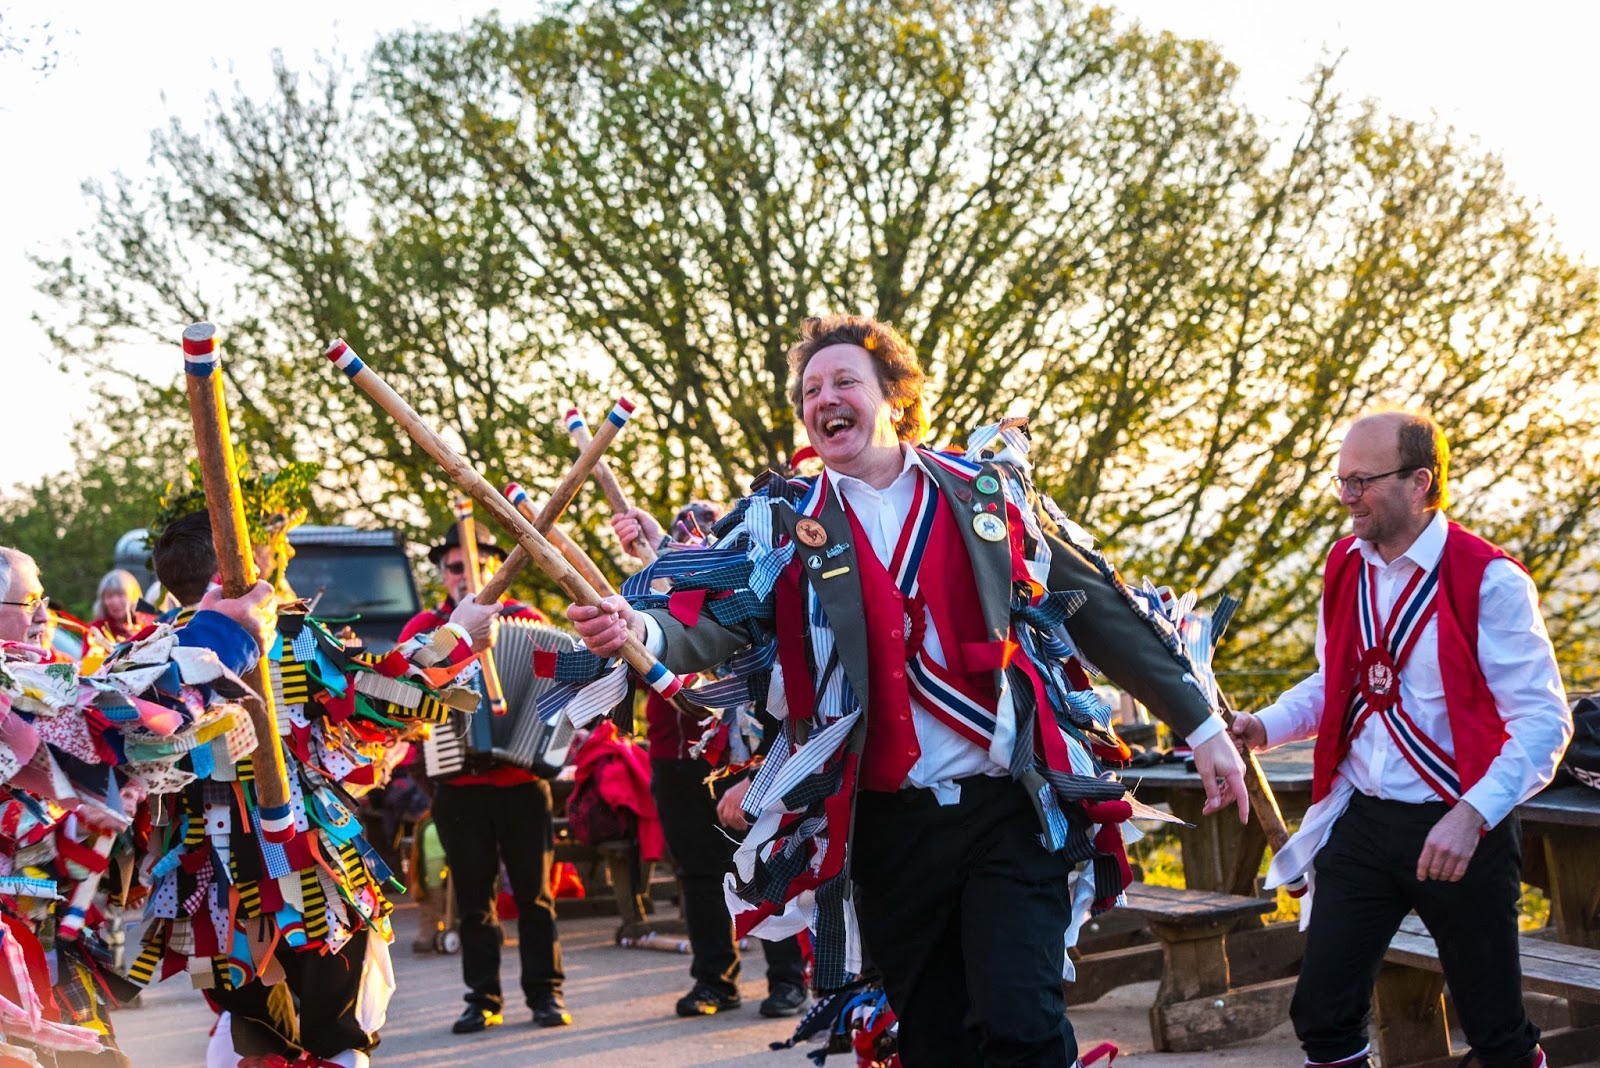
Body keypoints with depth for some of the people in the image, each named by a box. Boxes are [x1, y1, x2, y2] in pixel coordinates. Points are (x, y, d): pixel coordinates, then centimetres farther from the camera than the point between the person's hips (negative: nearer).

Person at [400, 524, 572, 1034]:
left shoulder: (526, 621, 5)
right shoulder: (423, 629, 6)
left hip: (522, 778, -1)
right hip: (458, 785, 1)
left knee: (534, 893, 2)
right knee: (473, 898, 5)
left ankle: (546, 993, 9)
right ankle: (483, 999, 11)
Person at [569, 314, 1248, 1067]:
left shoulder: (988, 495, 6)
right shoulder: (784, 524, 5)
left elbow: (1106, 616, 9)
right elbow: (712, 620, -10)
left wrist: (1200, 726, 9)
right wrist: (642, 628, -33)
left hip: (1011, 809, -1)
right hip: (891, 826, 1)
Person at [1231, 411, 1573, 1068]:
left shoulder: (1490, 581, -13)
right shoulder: (1346, 568, 6)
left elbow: (1544, 720, -16)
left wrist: (1472, 815, -27)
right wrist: (1263, 728, 1)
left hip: (1458, 831, -5)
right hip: (1362, 821, 5)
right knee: (1323, 1015, 4)